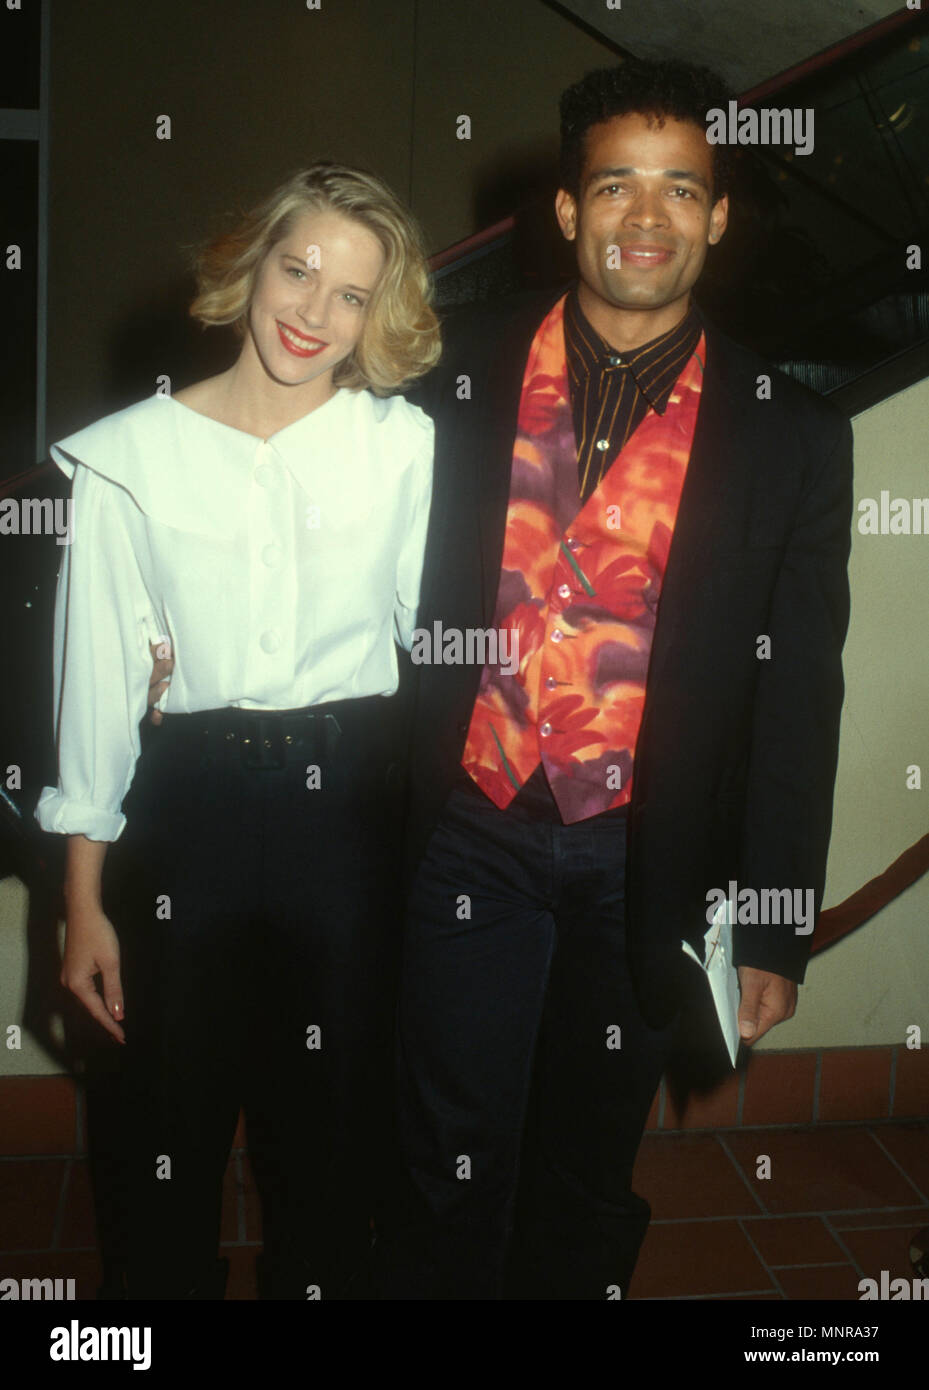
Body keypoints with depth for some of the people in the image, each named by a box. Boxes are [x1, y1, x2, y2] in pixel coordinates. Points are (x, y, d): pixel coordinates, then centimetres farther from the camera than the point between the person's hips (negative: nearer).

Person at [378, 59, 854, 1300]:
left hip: (646, 861, 0)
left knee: (588, 1173, 18)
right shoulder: (461, 371, -1)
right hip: (472, 837, 0)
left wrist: (773, 929, -1)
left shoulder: (790, 433, -3)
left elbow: (799, 697, -1)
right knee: (454, 1163, 11)